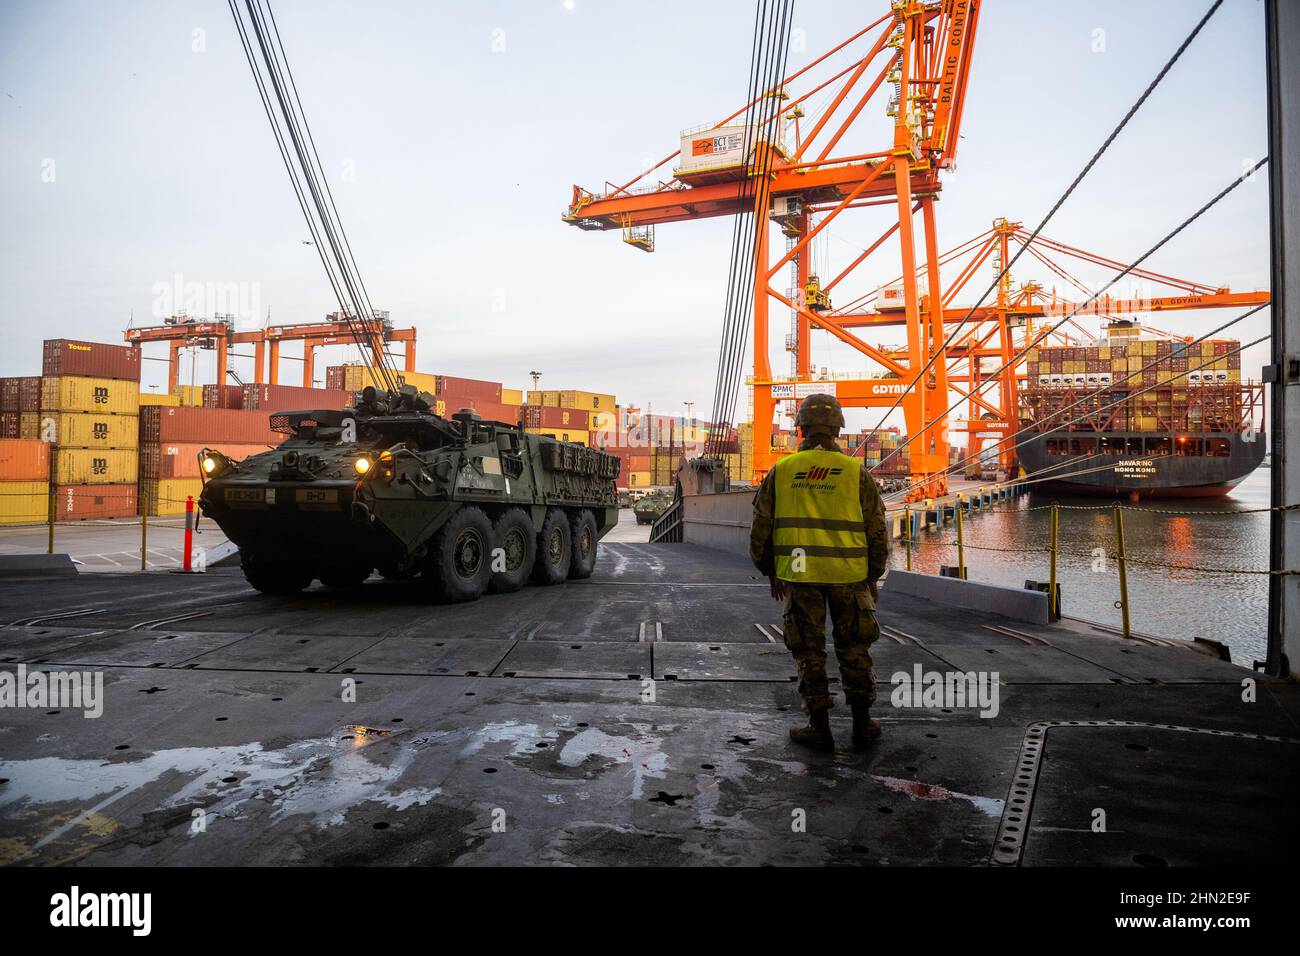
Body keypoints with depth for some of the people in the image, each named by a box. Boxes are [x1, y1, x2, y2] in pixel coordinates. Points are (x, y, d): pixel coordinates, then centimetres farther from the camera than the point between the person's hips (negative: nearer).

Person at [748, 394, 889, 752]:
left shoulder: (780, 471, -1)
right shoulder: (857, 472, -3)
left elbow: (761, 530, 3)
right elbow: (877, 531, 0)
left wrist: (771, 573, 16)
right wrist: (873, 577, 13)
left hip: (799, 576, 0)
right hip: (848, 575, 1)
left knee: (809, 651, 10)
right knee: (853, 648, 15)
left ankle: (820, 728, 15)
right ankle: (862, 724, 23)